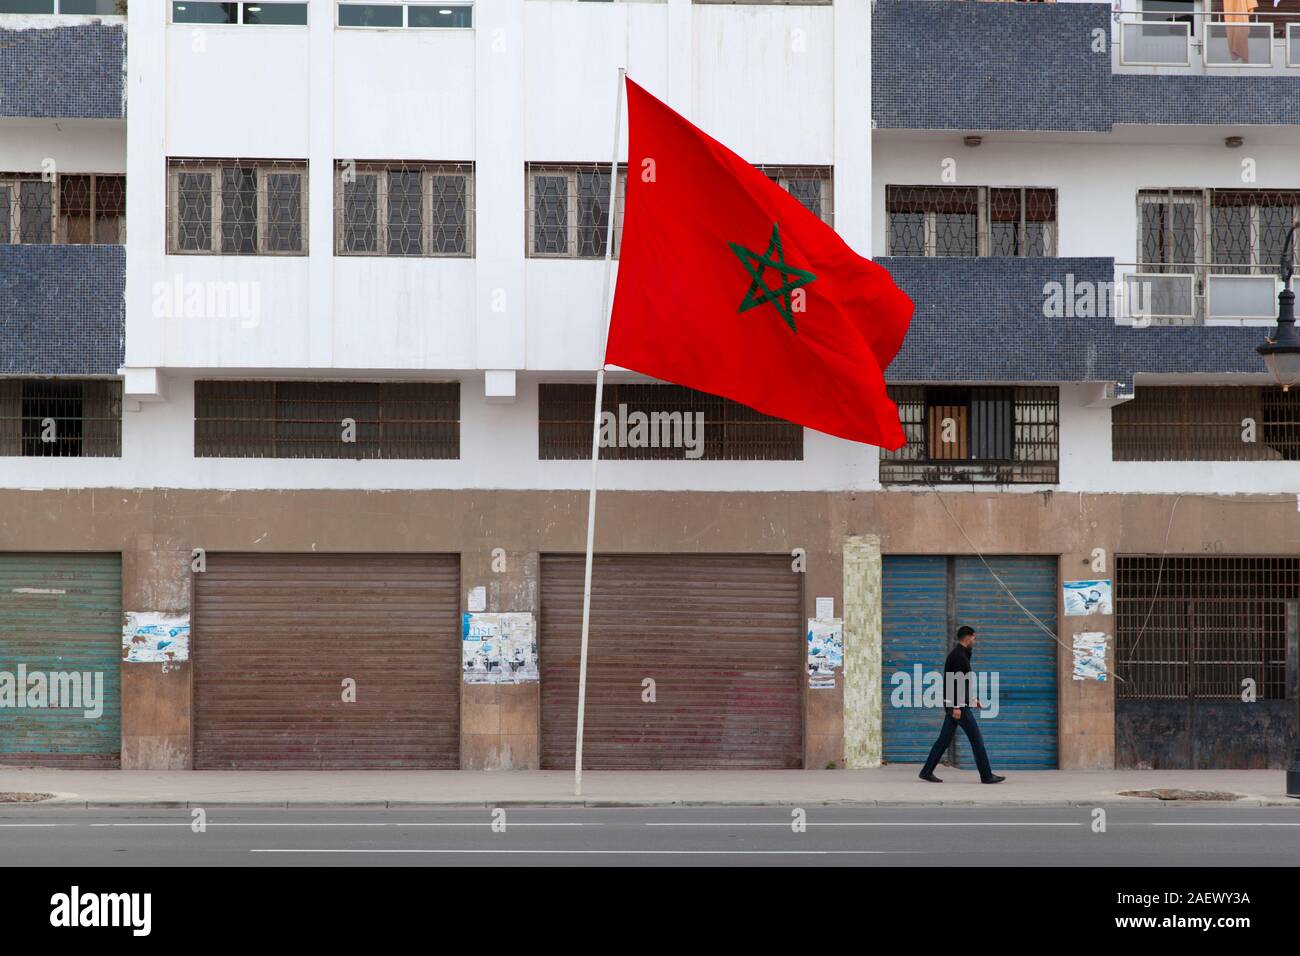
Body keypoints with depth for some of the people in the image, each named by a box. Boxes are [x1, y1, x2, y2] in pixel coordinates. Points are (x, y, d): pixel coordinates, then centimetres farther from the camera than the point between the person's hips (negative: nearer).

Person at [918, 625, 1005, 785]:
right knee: (976, 738, -4)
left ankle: (927, 772, 6)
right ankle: (986, 775, 0)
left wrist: (974, 698, 27)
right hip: (959, 705, -10)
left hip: (954, 705, 10)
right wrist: (957, 707, -25)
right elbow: (957, 682, -22)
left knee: (944, 739, 8)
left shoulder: (957, 655, 17)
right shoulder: (960, 656, -15)